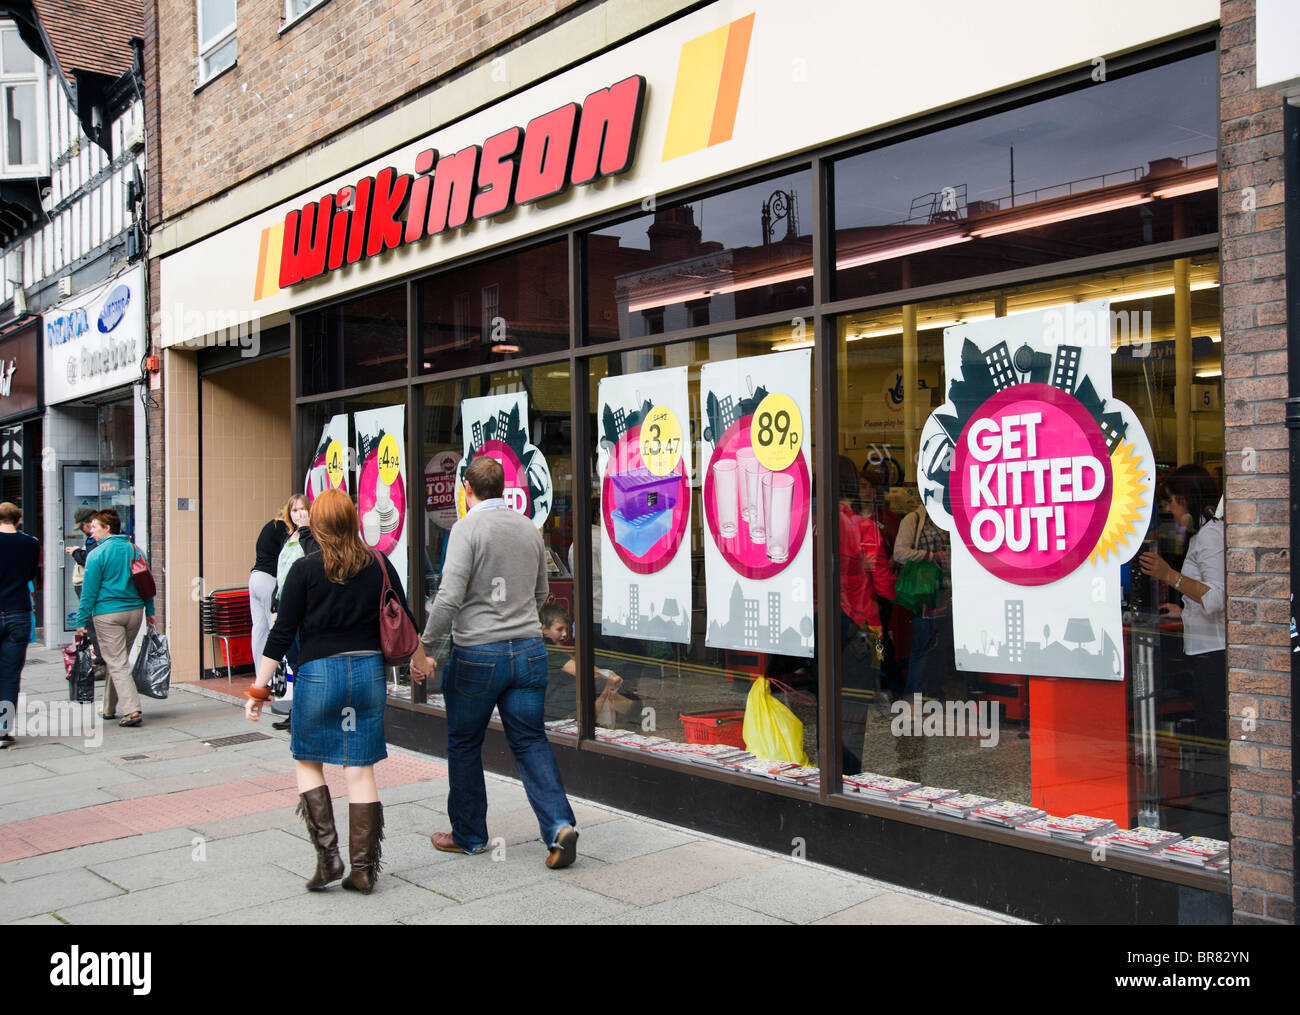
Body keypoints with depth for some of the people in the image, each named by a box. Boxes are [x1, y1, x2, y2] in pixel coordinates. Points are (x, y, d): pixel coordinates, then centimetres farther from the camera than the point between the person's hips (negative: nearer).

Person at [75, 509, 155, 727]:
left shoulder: (97, 554, -9)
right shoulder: (134, 550, 7)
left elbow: (90, 591, -9)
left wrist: (81, 621, -3)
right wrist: (149, 611, 18)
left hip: (107, 614, -6)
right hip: (135, 611, 6)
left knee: (117, 664, -4)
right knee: (119, 660, 18)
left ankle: (132, 710, -15)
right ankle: (109, 709, 27)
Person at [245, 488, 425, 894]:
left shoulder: (305, 569, -6)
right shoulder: (379, 565, 2)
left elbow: (282, 633, -7)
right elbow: (404, 623, 11)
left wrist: (259, 687, -1)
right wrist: (422, 658, 29)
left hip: (318, 674, -3)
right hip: (369, 670, 3)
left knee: (307, 761, 16)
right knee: (360, 769, 7)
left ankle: (327, 855, 6)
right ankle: (363, 870, 11)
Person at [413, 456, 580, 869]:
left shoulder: (468, 528, -10)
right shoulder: (529, 529, 8)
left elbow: (450, 598, -18)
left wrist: (423, 647, -9)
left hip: (478, 653, -5)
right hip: (529, 649, 5)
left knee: (464, 745, 12)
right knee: (531, 742, 8)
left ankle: (468, 835, 23)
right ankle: (559, 824, -9)